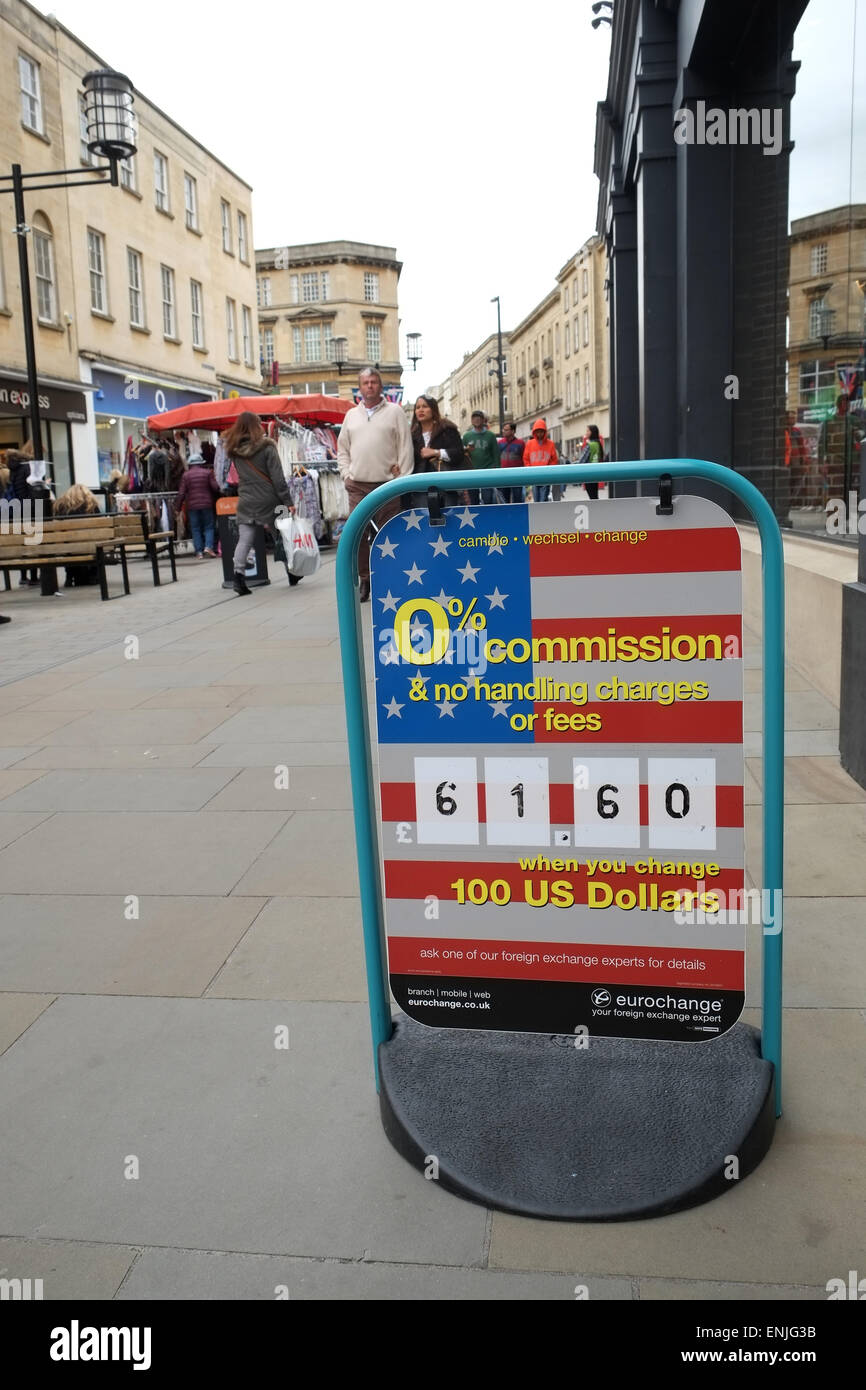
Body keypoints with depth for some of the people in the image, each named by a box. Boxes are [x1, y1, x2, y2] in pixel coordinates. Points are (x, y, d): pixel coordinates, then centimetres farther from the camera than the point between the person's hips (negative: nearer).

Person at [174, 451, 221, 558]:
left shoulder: (186, 475, 2)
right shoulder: (208, 472, 1)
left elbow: (181, 493, 0)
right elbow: (215, 487, -3)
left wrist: (177, 508, 4)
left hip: (192, 506, 1)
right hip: (207, 504, 0)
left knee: (195, 529, 6)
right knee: (209, 526, 8)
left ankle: (199, 552, 1)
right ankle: (208, 546, -12)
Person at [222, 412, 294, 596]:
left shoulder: (234, 451, 5)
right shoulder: (266, 447, -8)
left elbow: (240, 476, 13)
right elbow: (278, 478, -10)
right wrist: (288, 502, -10)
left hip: (245, 502, 3)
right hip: (268, 501, -3)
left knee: (244, 540, 0)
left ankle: (238, 574, -14)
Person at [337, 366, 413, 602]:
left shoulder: (395, 412, 6)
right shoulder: (351, 415, 16)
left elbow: (406, 447, 2)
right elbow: (342, 448, 20)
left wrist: (401, 479, -5)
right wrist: (346, 474, 6)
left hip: (387, 485, -3)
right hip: (357, 485, 3)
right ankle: (364, 580, 9)